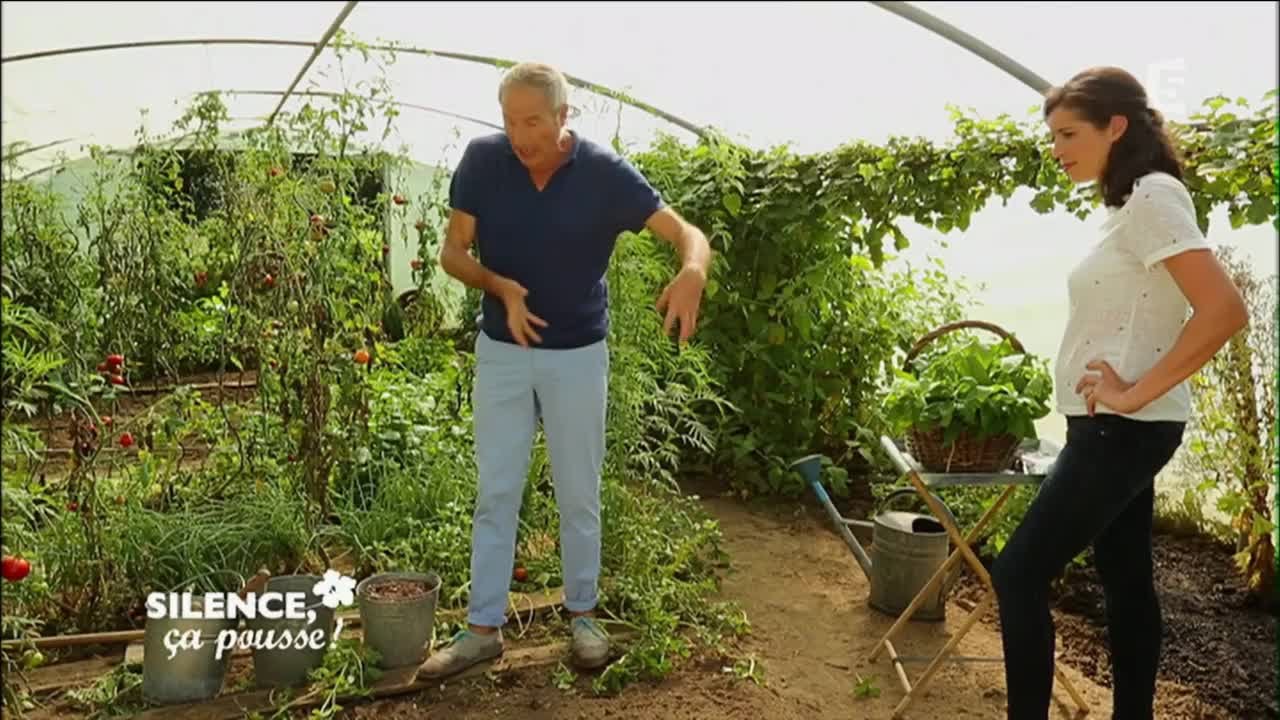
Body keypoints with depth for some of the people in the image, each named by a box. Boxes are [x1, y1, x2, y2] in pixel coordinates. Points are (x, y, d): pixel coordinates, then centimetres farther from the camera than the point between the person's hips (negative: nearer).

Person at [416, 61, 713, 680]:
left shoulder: (605, 173, -15)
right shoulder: (482, 160, -11)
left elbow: (688, 234, -18)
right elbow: (452, 253, -5)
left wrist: (691, 272, -42)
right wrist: (502, 287, -25)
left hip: (579, 356, -1)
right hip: (501, 352, 1)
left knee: (578, 495, 10)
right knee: (495, 494, 7)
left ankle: (582, 614, 29)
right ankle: (483, 628, 19)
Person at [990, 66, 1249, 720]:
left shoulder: (1152, 198, -14)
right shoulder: (1129, 202, 13)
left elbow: (1224, 311, -24)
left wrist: (1138, 393, -20)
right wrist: (1127, 396, 7)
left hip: (1121, 428, -10)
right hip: (1118, 426, 10)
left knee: (1019, 574, -7)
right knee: (1125, 580, 16)